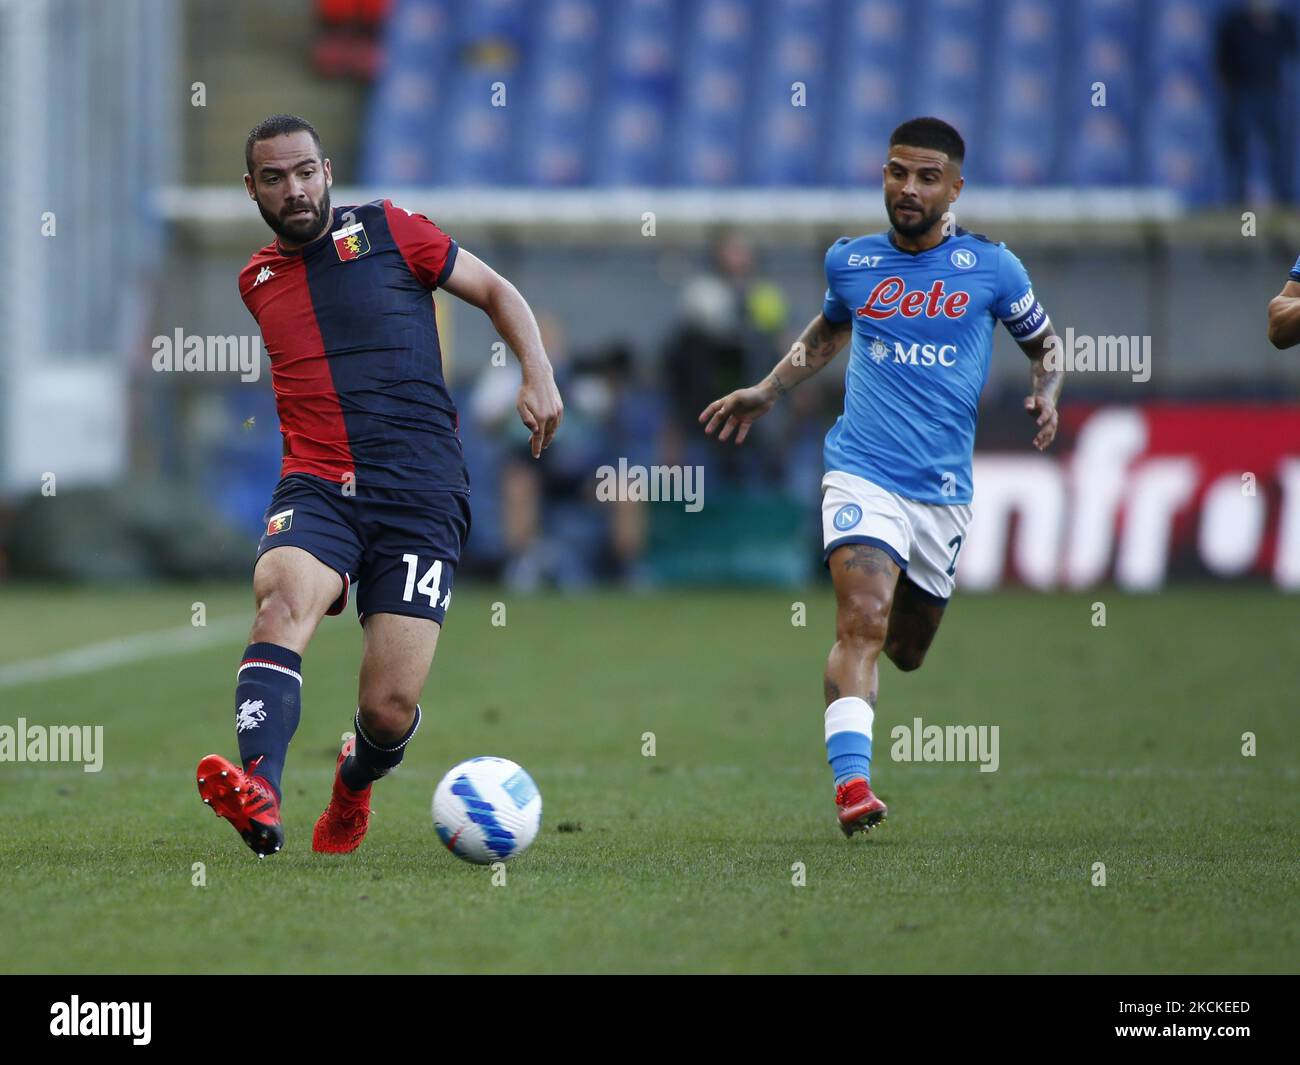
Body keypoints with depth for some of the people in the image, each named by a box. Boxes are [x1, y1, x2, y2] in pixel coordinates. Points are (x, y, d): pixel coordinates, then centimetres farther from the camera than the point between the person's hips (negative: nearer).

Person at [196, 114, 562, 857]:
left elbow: (496, 291, 13)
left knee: (391, 711, -9)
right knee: (282, 601, -33)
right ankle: (259, 797, -52)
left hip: (422, 496, -2)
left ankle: (356, 781, 29)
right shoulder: (258, 280, 17)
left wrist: (539, 375, -1)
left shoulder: (389, 232, 6)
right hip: (316, 489, 2)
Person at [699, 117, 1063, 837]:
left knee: (906, 652, 14)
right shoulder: (851, 262, 7)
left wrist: (1045, 396, -3)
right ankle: (851, 783, -31)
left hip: (944, 487, 2)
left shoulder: (991, 267, 2)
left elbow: (1042, 344, 17)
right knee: (863, 621, -24)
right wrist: (767, 392, 23)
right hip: (862, 473, -1)